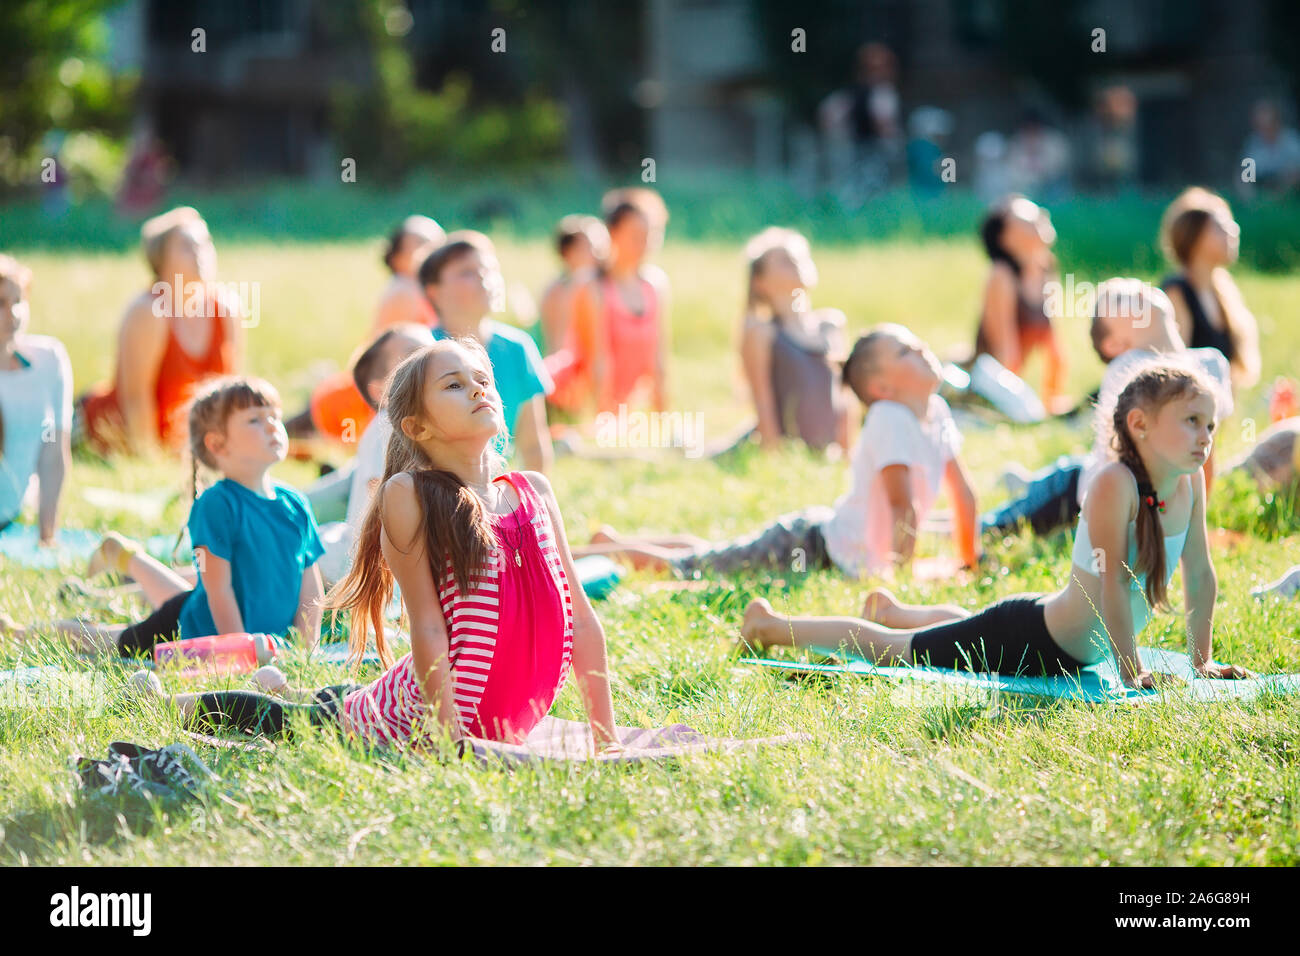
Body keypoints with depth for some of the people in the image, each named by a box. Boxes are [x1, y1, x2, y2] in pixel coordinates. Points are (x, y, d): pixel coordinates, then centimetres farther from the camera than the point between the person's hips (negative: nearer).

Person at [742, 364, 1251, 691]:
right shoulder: (1116, 484, -32)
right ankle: (771, 625, 26)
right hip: (1026, 637, -8)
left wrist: (1203, 661, 5)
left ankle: (890, 608, 63)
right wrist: (1130, 671, -32)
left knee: (965, 626, 38)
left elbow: (1200, 575, 3)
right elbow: (1113, 582, -33)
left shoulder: (1190, 483, -9)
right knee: (888, 648, 8)